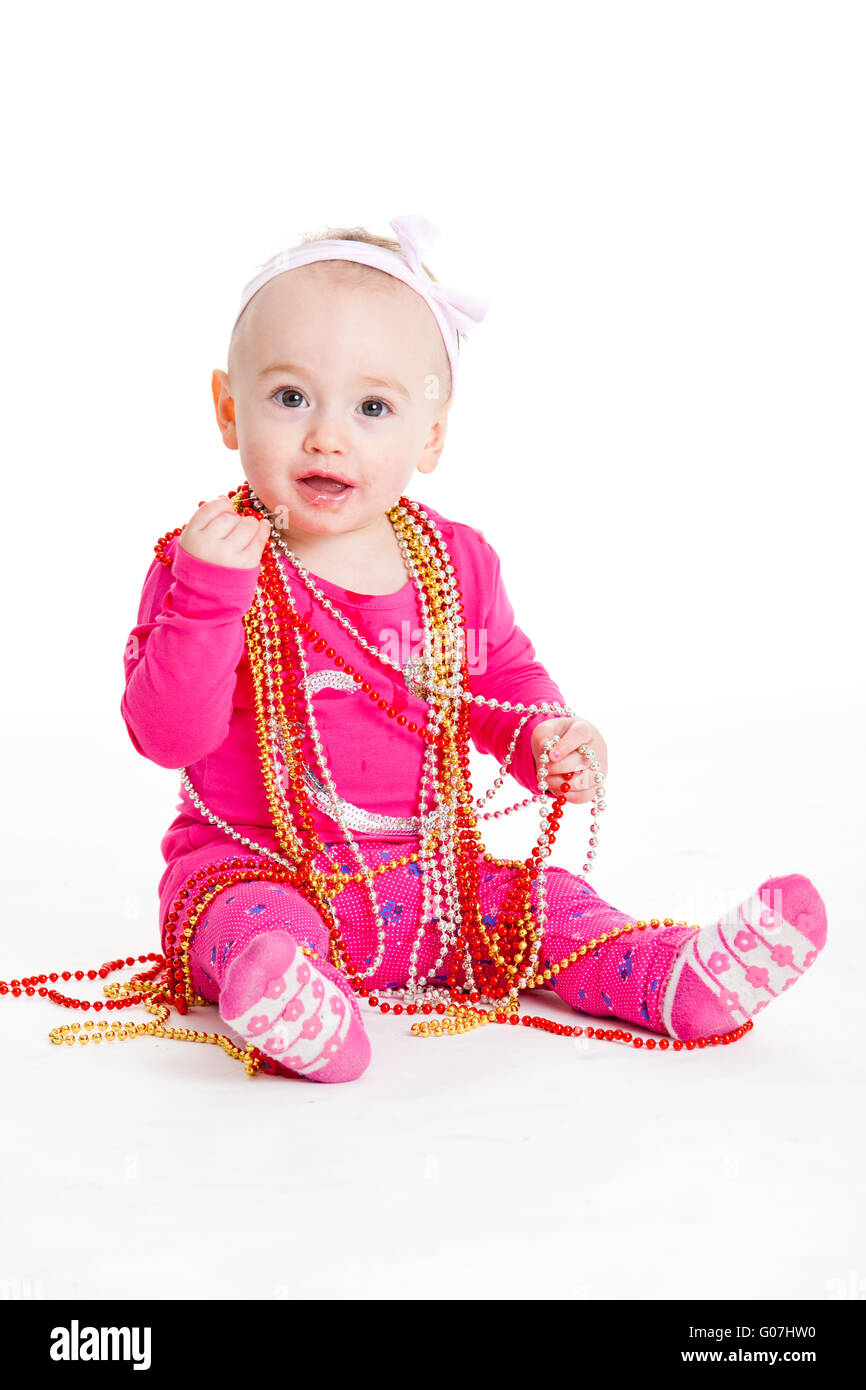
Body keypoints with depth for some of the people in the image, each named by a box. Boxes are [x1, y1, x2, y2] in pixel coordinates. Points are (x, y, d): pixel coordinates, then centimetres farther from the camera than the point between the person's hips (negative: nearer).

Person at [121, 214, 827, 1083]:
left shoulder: (458, 562, 3)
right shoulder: (209, 562, -9)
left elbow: (506, 677, 20)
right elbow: (164, 733, -18)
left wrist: (547, 739, -3)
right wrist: (206, 596, -31)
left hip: (430, 870, 5)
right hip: (261, 868, -5)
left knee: (542, 903, -10)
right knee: (249, 922, -34)